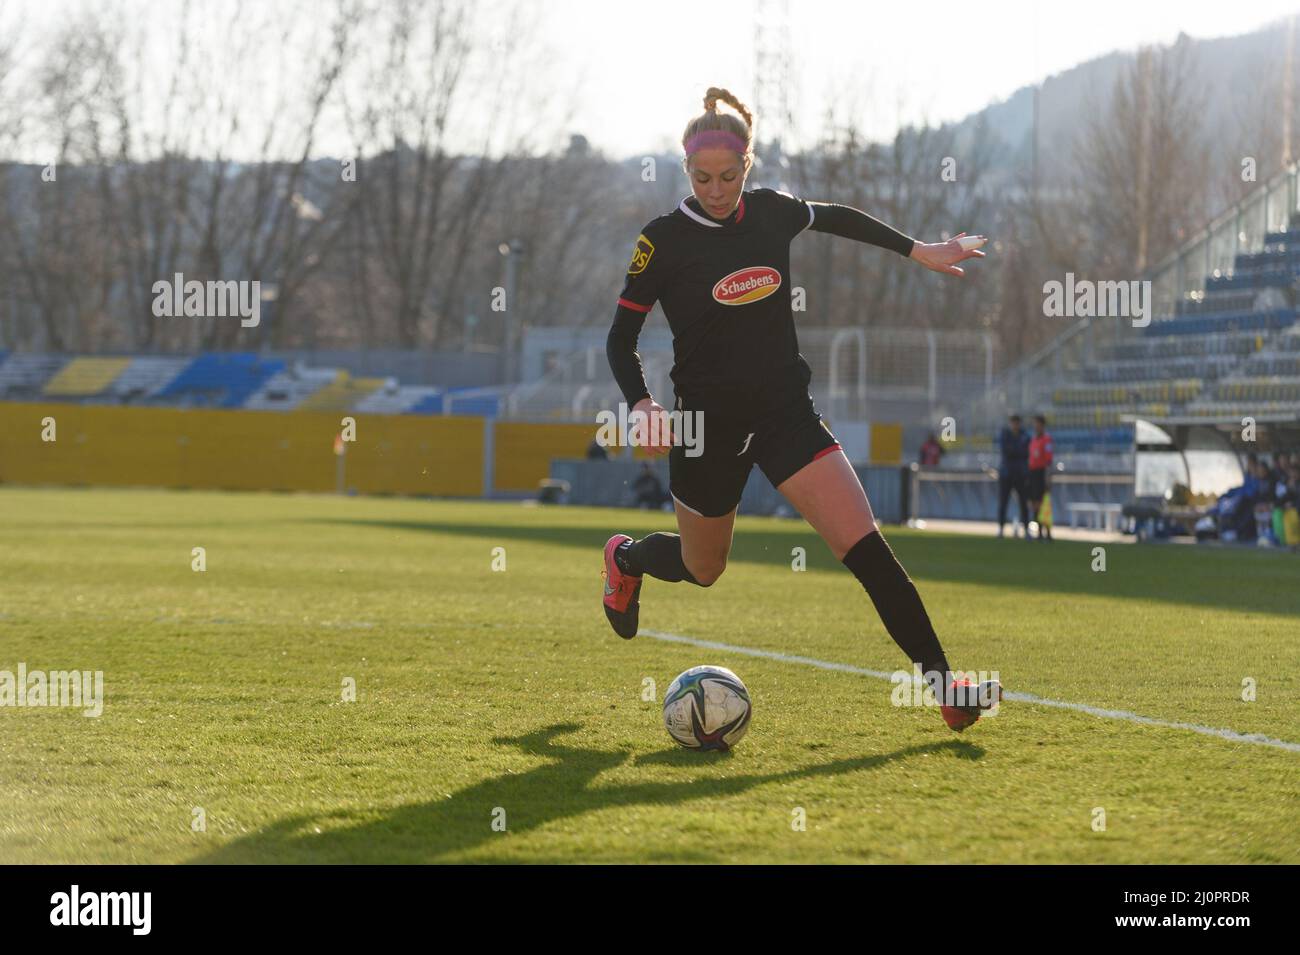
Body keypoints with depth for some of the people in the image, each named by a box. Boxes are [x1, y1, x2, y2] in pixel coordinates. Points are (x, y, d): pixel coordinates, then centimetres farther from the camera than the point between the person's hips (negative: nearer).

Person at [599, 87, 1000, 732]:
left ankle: (943, 685, -13)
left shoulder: (771, 212, -1)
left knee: (865, 546, -13)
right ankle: (625, 557, 53)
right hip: (708, 424, -2)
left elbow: (836, 217, 22)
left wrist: (917, 250, 25)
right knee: (702, 569, 17)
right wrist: (642, 404, -22)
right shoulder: (663, 241, -12)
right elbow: (621, 338, -5)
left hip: (786, 411, 2)